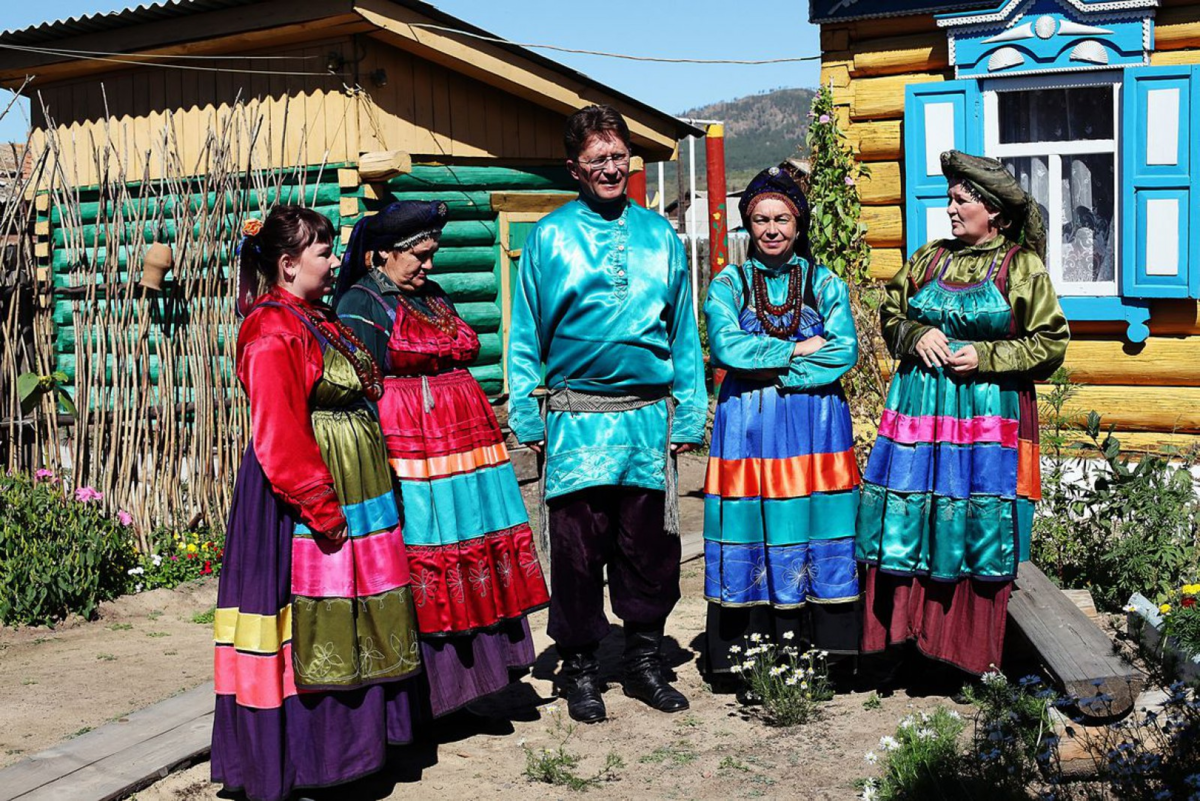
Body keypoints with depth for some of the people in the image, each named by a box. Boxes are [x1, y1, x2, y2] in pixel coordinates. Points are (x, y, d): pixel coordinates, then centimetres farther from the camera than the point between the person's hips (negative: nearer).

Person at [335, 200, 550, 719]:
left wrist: (483, 438, 22)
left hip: (464, 443, 8)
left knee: (475, 554, 8)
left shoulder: (434, 297, 18)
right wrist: (376, 461, -18)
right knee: (420, 562, -6)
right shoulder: (361, 304, -4)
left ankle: (468, 676, 19)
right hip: (407, 452, -8)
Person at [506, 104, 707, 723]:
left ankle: (644, 660, 24)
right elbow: (525, 336, 4)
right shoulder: (549, 237, 4)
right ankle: (579, 666, 18)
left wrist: (689, 416, 8)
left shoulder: (659, 234, 11)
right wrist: (527, 418, -2)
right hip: (577, 420, -2)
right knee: (577, 545, 2)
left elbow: (683, 331, 12)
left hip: (649, 416, 2)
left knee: (649, 541, 8)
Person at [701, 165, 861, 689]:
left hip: (816, 425, 1)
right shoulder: (728, 285, 8)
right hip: (747, 427, 0)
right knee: (748, 533, -2)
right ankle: (739, 658, 5)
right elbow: (725, 347, -8)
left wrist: (770, 370, -10)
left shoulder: (825, 283, 10)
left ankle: (822, 656, 5)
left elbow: (844, 352, -3)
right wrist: (799, 349, -7)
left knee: (816, 530, -2)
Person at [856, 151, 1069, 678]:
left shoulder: (1022, 267, 1)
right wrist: (917, 336, -3)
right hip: (921, 407, 3)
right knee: (909, 515, 1)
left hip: (989, 414, -3)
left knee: (979, 529, -1)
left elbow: (1051, 343, 0)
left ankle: (969, 649, 11)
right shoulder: (929, 259, 11)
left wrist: (985, 357, -11)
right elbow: (891, 316, 18)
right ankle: (904, 628, 11)